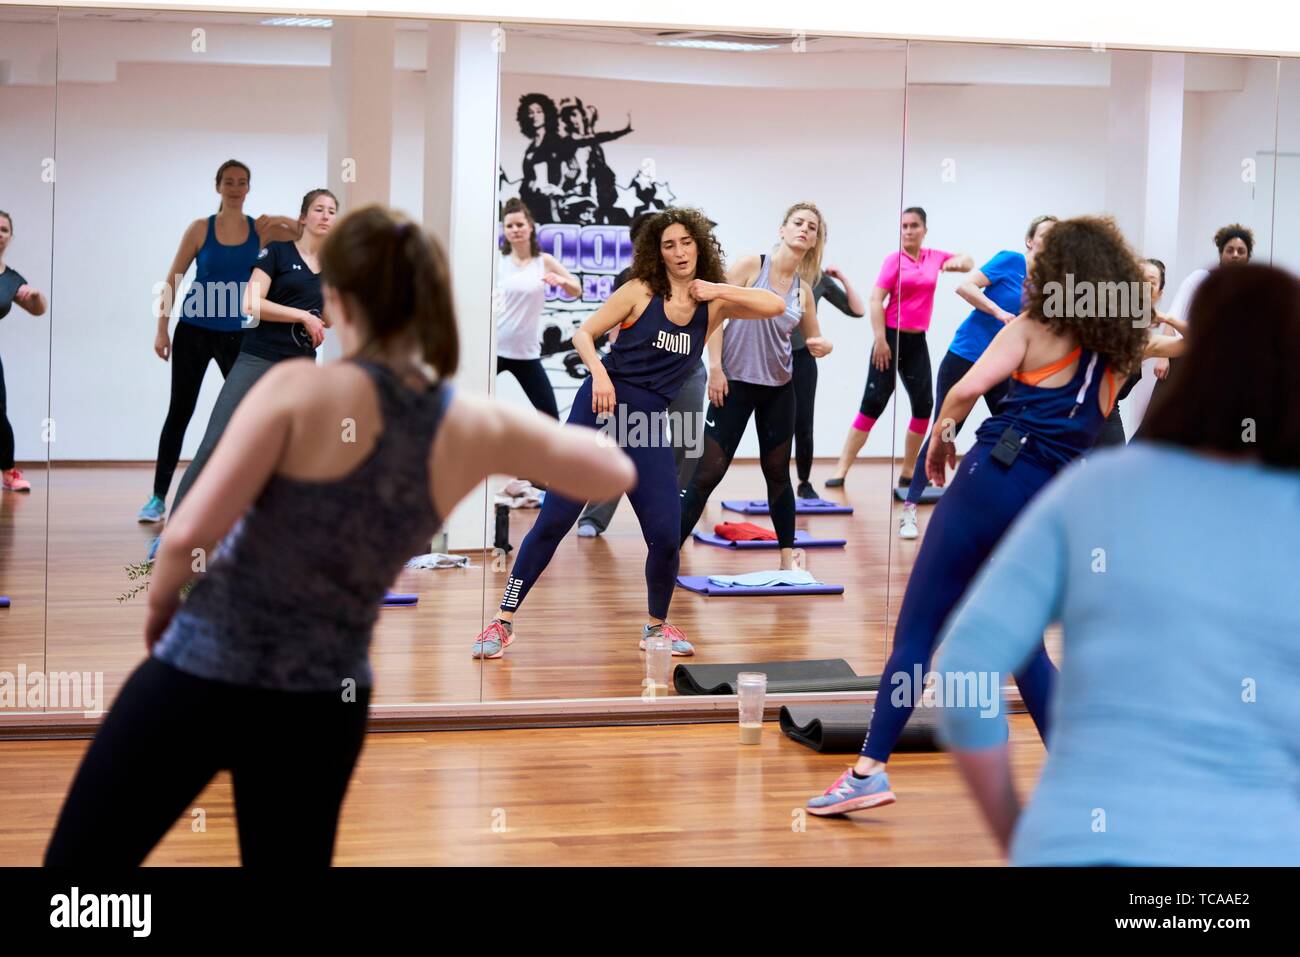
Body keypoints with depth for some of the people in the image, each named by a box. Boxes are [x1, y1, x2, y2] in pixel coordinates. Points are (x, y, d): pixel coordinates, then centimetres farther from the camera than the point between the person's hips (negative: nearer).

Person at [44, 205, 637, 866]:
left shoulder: (302, 389, -15)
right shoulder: (479, 430, -5)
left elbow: (190, 533, -19)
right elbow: (615, 473, 9)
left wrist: (161, 603, 1)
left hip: (204, 673, -4)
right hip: (323, 705, 4)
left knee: (77, 860, 12)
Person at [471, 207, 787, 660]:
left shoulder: (713, 304, 8)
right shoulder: (641, 291, 1)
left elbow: (775, 306, -3)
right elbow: (583, 334, 0)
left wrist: (720, 290, -9)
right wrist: (599, 372, -18)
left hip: (649, 422, 3)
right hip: (602, 405, -3)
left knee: (665, 534, -2)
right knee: (554, 517, -5)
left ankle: (656, 626, 23)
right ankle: (504, 622, 3)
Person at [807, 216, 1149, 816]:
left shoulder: (1035, 329, 0)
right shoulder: (1117, 355, 14)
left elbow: (969, 388, -12)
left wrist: (941, 437, 4)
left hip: (992, 481, -5)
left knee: (916, 631, -3)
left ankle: (870, 771, -9)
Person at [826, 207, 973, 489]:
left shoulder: (935, 257, 6)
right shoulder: (895, 260, -7)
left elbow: (968, 262, 20)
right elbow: (876, 300, -12)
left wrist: (959, 261, -5)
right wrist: (880, 340, -18)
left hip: (917, 341, 5)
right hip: (891, 338, -5)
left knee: (924, 404, 5)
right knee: (873, 403, -8)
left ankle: (908, 471, 16)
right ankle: (842, 470, -7)